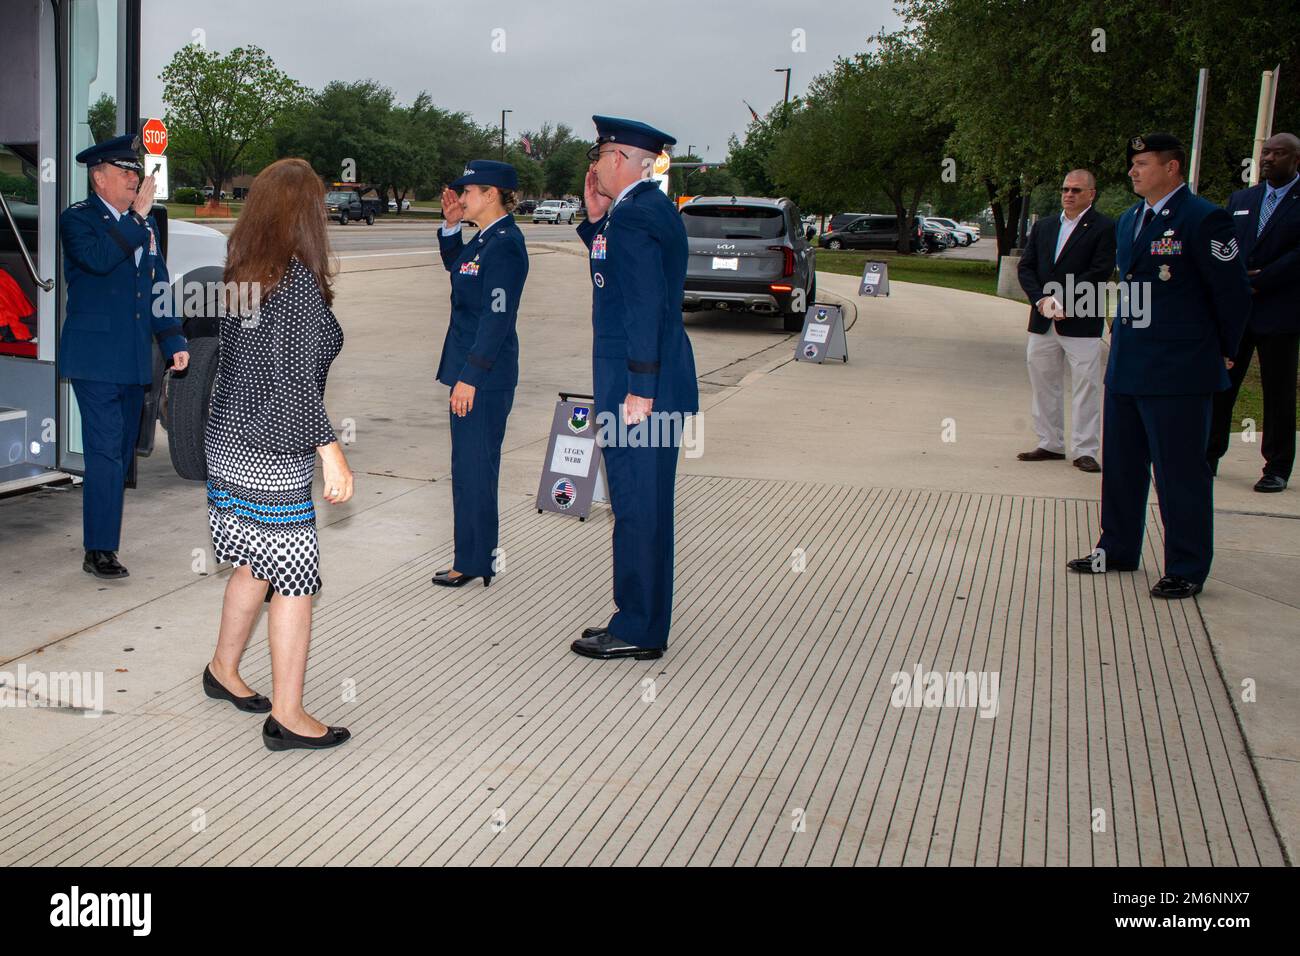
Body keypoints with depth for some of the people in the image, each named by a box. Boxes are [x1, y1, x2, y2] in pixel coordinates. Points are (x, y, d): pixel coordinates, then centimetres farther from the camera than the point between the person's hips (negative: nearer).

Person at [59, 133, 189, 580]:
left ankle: (105, 539, 22)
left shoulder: (145, 225, 15)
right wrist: (137, 217, -17)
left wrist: (174, 342, 10)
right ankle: (99, 551, -6)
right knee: (105, 451, -10)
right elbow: (98, 259, -24)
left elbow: (158, 286, 17)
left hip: (134, 359, 7)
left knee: (122, 452, 12)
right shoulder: (77, 218, -4)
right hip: (95, 356, -7)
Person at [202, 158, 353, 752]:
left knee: (254, 564, 23)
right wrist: (331, 452, -19)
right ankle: (287, 717, 6)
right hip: (274, 456, -8)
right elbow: (294, 378, -21)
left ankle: (224, 669, 39)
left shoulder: (240, 274, 5)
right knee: (294, 581, 0)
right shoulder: (297, 280, -18)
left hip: (227, 442, 8)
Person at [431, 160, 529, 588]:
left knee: (474, 467, -2)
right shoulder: (485, 239, 11)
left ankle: (474, 561, 8)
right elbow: (455, 266, 32)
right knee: (470, 467, 15)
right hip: (471, 371, 10)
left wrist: (469, 377, -22)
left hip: (485, 377, -10)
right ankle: (475, 557, 25)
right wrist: (450, 226, 15)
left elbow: (497, 318, -21)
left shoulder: (505, 245, -17)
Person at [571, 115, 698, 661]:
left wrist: (639, 391, -23)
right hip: (660, 385, 10)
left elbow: (645, 306, -23)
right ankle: (640, 621, 25)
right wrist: (595, 219, 11)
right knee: (645, 508, 16)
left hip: (638, 389, -10)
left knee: (637, 508, -2)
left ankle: (637, 631, 7)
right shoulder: (652, 208, 14)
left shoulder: (632, 215, -16)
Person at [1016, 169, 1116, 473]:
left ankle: (1085, 450, 2)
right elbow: (1026, 267, 8)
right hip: (1043, 321, 6)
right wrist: (1041, 300, -9)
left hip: (1082, 322, -6)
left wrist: (1062, 301, -16)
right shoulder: (1043, 227, 13)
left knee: (1086, 388, -3)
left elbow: (1100, 271, -12)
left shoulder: (1103, 228, -4)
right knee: (1043, 384, 11)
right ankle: (1050, 444, 21)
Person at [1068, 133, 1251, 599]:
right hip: (1127, 365, 8)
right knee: (1120, 464, 16)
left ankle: (1187, 569, 10)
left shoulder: (1203, 219, -12)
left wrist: (1221, 354, -1)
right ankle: (1118, 550, 31)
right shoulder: (1129, 221, 13)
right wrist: (1120, 332, 14)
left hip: (1178, 370, -8)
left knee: (1180, 472, -1)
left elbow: (1233, 293, -8)